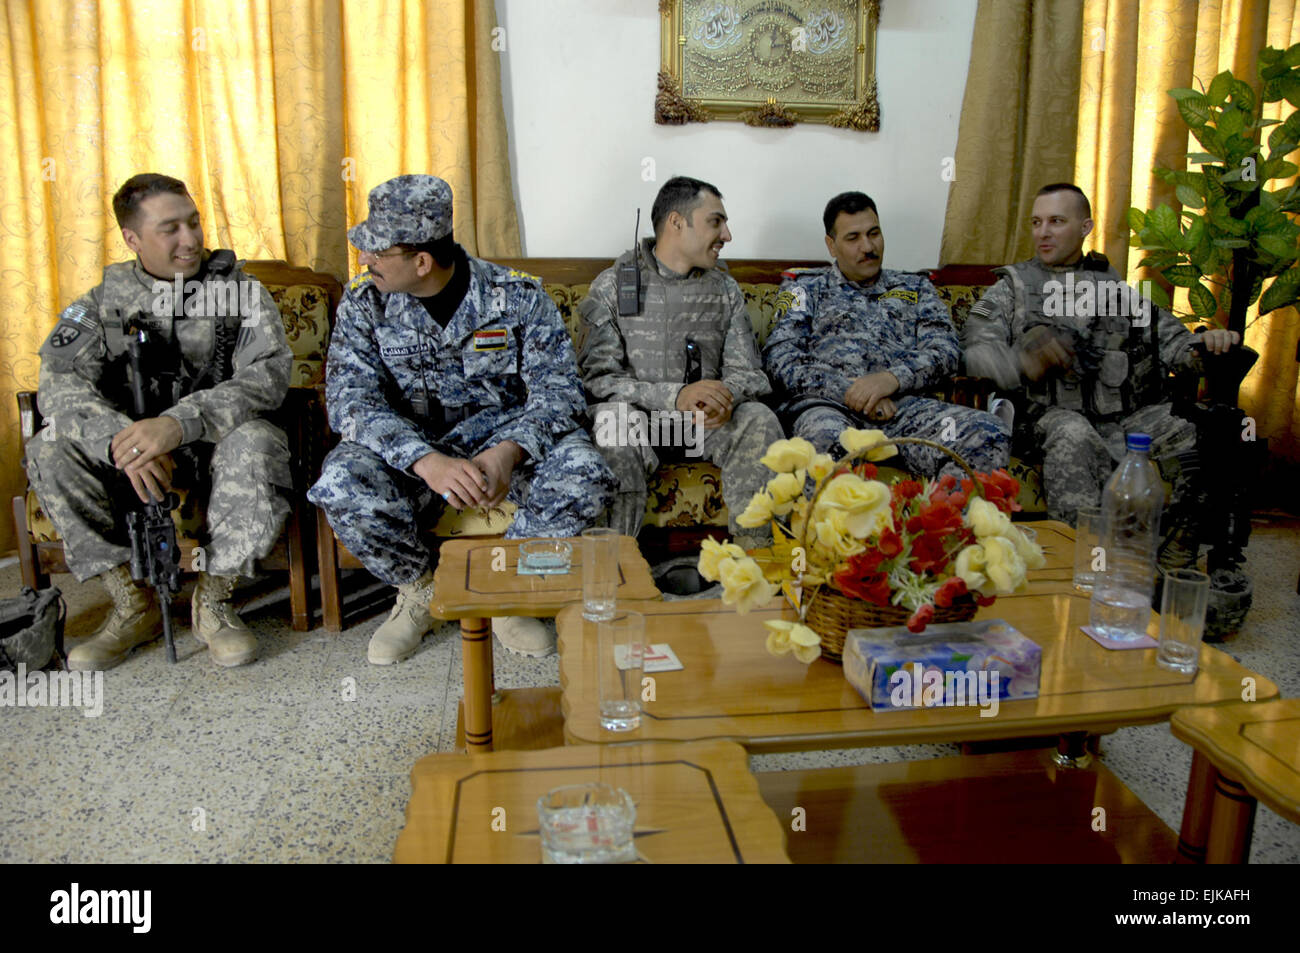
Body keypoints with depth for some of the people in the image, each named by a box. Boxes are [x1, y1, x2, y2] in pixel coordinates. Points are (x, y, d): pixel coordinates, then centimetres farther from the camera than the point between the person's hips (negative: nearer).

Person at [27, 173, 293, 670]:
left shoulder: (241, 291, -3)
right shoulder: (103, 302, 3)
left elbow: (269, 374, -20)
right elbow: (59, 383, -11)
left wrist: (179, 422, -35)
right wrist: (121, 442, -32)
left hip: (217, 445, -3)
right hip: (133, 459, 3)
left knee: (256, 444, -35)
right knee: (50, 448, -21)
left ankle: (212, 600, -15)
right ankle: (133, 604, -10)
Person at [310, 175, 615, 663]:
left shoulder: (518, 296, -8)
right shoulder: (364, 302, -5)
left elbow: (557, 389, -13)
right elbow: (351, 399, -16)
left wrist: (509, 452, -34)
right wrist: (427, 461, -35)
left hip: (503, 436, 0)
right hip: (407, 449, 1)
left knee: (584, 472, -28)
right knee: (340, 486, -30)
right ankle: (420, 591, 1)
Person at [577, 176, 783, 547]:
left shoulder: (725, 289, 10)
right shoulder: (612, 285, -3)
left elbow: (748, 373, 6)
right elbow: (596, 378, -12)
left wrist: (726, 397, -20)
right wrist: (675, 396, -26)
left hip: (705, 421, 3)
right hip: (637, 417, -3)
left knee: (760, 420, -24)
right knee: (614, 418, -35)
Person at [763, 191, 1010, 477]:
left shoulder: (915, 289, 27)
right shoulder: (805, 287, 21)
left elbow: (945, 349, 12)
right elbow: (780, 356, 6)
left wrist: (891, 379, -11)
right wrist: (850, 390, -9)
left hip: (903, 404, 3)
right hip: (826, 403, -3)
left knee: (991, 436, -26)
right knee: (826, 438, -42)